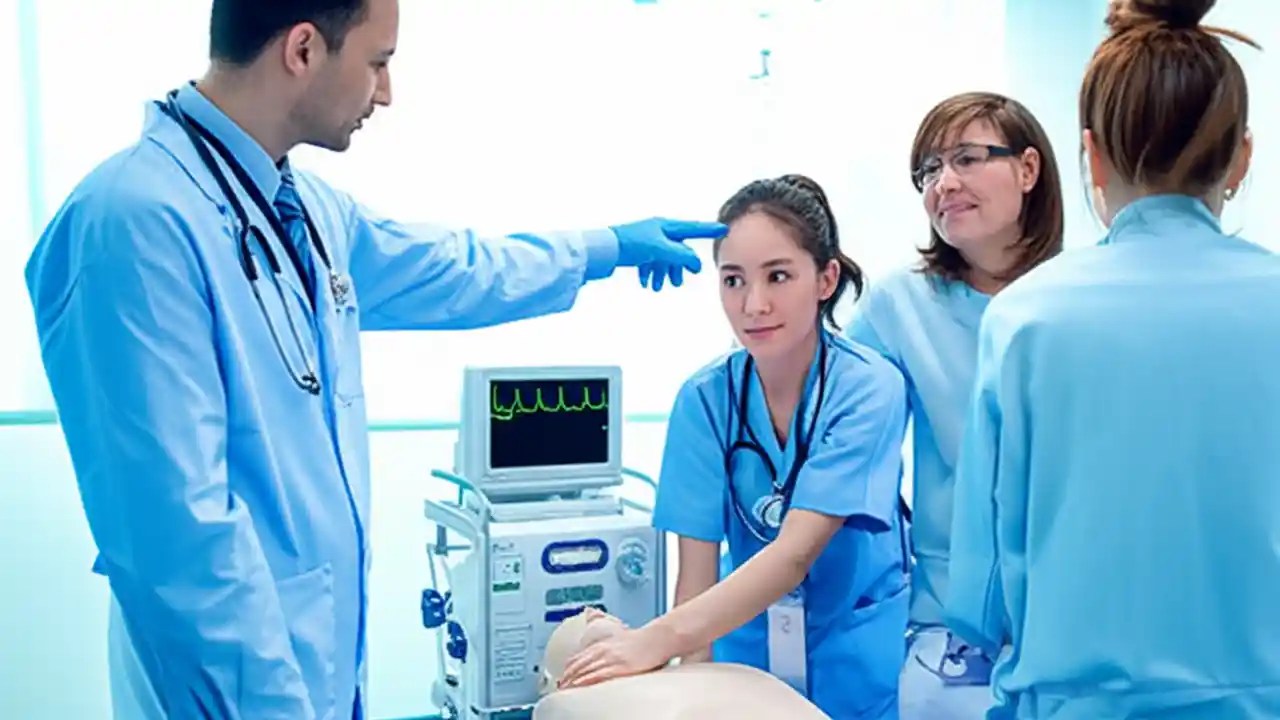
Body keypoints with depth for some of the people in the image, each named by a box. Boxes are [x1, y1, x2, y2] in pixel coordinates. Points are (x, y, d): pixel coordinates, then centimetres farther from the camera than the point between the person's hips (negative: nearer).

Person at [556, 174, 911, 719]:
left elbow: (795, 552, -27)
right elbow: (697, 569, -11)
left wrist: (659, 639, -36)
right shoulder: (704, 399, -10)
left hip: (858, 653, -2)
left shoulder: (869, 388, -19)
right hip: (748, 649, 2)